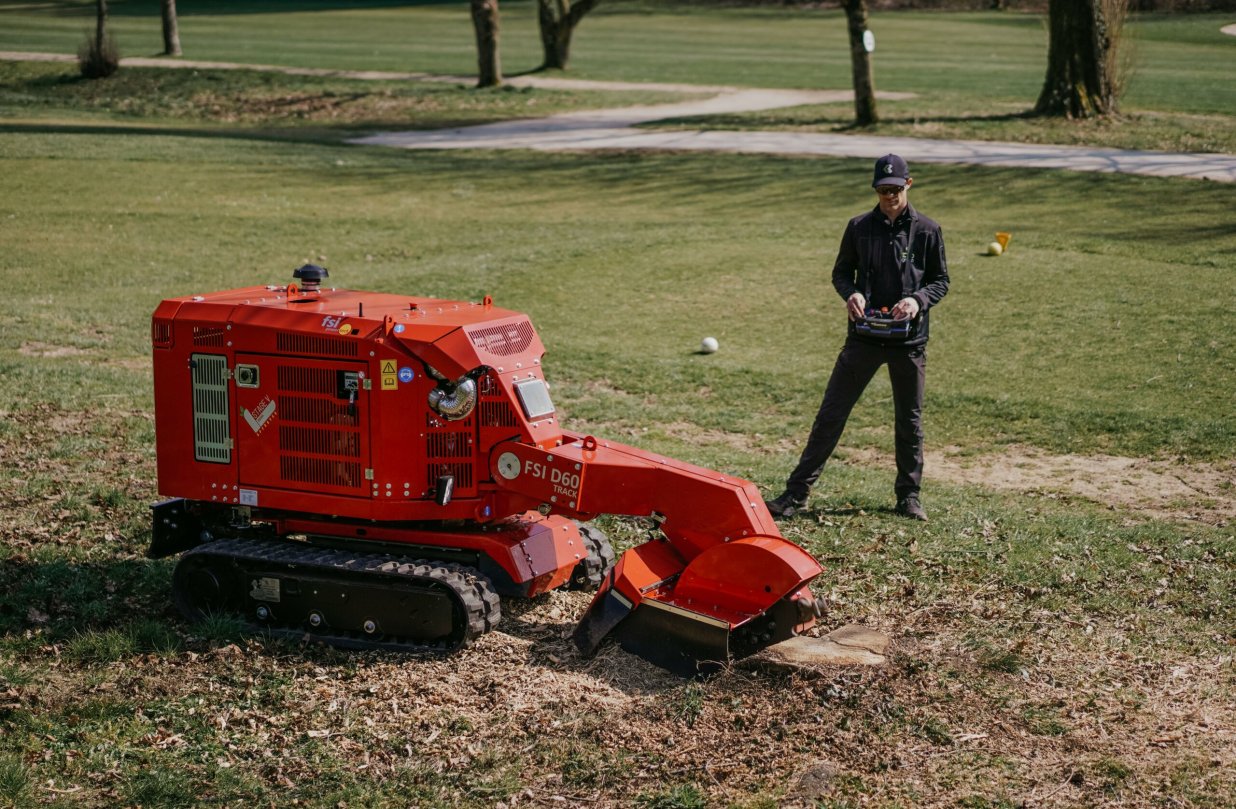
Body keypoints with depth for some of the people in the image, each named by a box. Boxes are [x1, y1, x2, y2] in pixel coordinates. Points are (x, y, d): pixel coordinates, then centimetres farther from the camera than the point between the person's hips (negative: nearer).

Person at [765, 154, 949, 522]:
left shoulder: (927, 230, -1)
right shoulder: (859, 227, 2)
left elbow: (941, 281, 5)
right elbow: (841, 272, 10)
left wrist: (918, 300, -16)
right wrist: (850, 294, -12)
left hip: (909, 340, 0)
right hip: (863, 337, 0)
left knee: (909, 421, 11)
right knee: (831, 414, -1)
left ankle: (909, 495, 26)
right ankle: (797, 492, 1)